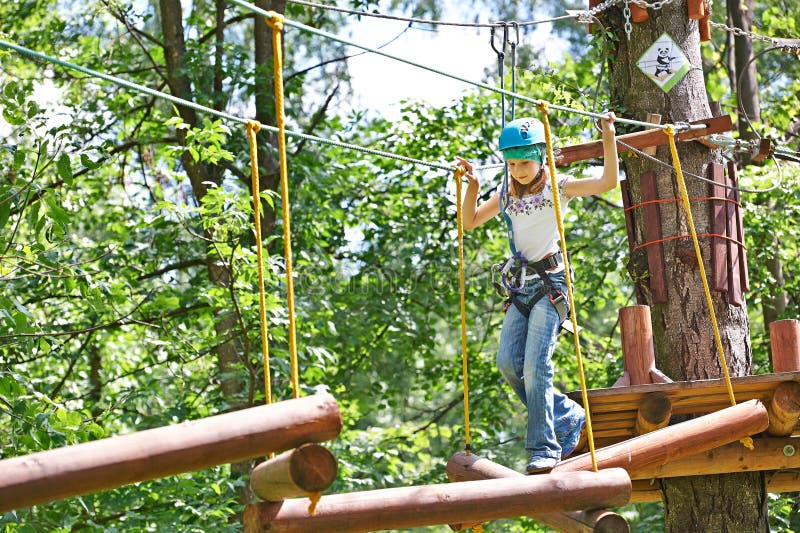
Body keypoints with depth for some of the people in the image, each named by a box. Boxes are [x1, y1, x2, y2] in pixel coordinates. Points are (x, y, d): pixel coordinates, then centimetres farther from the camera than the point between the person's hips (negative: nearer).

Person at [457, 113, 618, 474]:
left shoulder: (558, 187, -2)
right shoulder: (505, 194, 13)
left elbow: (608, 182, -12)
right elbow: (469, 223, 19)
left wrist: (609, 137, -19)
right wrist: (472, 186, 5)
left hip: (549, 284, -6)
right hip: (520, 287, 6)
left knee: (536, 364, -17)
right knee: (508, 361, -8)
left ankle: (543, 449, -14)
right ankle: (567, 417, 8)